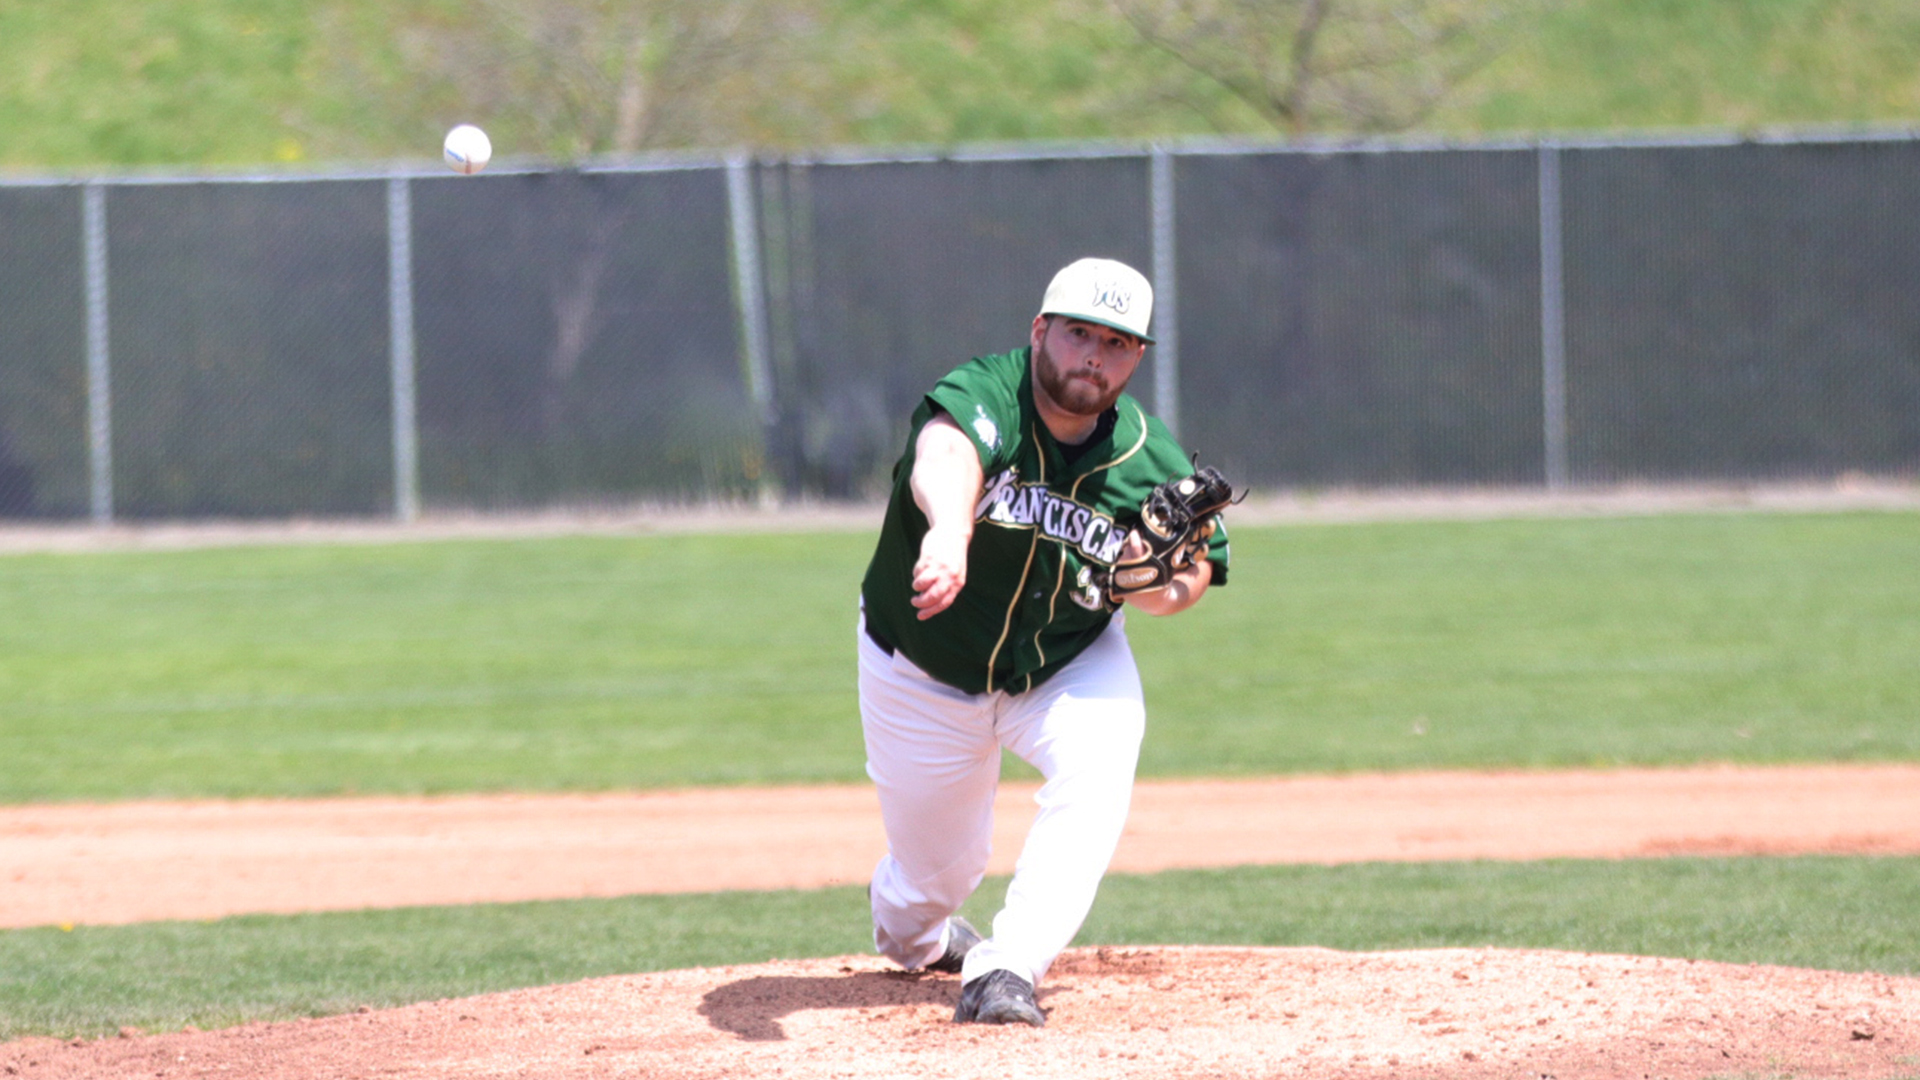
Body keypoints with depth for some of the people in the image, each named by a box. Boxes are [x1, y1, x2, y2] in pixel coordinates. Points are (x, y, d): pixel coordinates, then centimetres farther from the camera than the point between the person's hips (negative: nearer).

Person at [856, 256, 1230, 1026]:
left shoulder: (1149, 464, -20)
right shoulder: (982, 398, -32)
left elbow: (1199, 566, -5)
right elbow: (946, 454, -55)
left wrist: (1164, 584, -30)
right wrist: (950, 529, -79)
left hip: (1071, 665, 2)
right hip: (925, 673, -2)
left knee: (1098, 763, -29)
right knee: (939, 869, 10)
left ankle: (1007, 970, -25)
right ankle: (909, 932, 50)